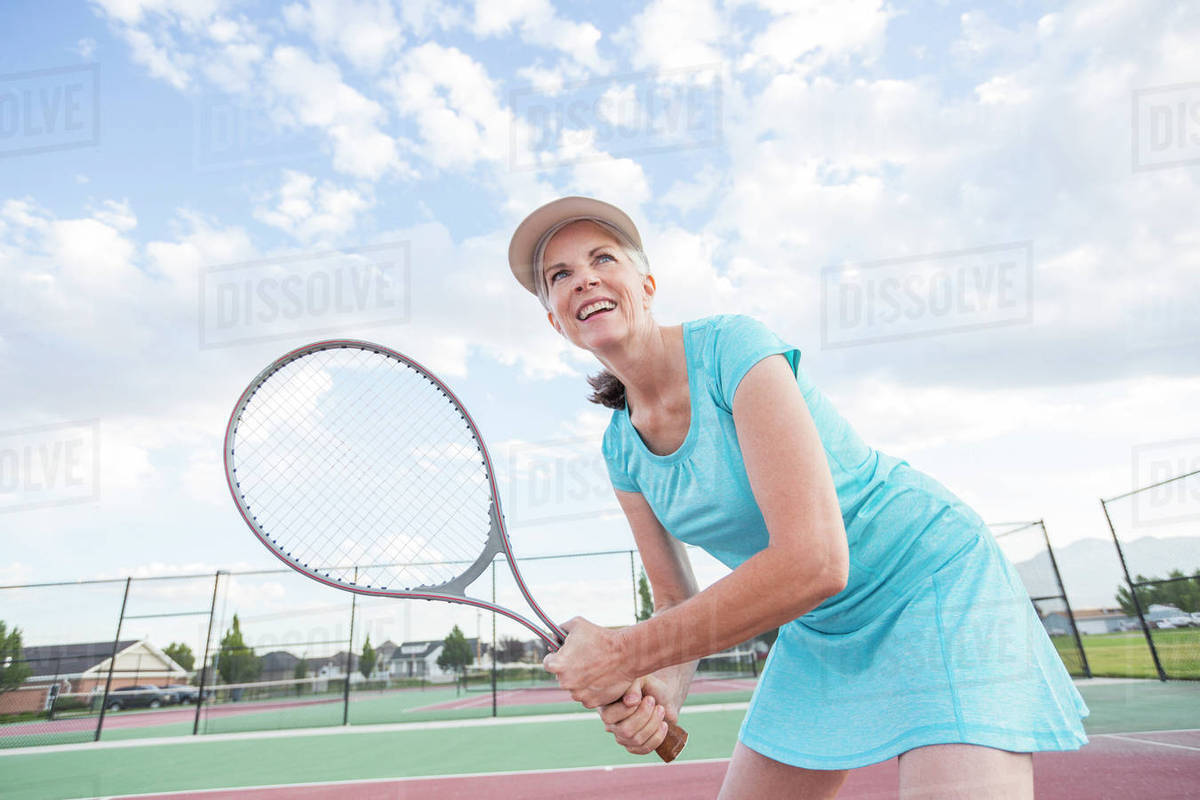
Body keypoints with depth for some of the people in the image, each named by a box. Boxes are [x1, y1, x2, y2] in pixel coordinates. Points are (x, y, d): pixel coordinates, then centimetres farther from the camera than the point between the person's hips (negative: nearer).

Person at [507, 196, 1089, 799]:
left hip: (933, 580, -6)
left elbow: (815, 561, -32)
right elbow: (678, 604, 4)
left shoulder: (731, 344, -23)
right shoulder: (620, 447, -2)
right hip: (818, 631, 7)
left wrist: (623, 655, -26)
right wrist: (659, 689, -19)